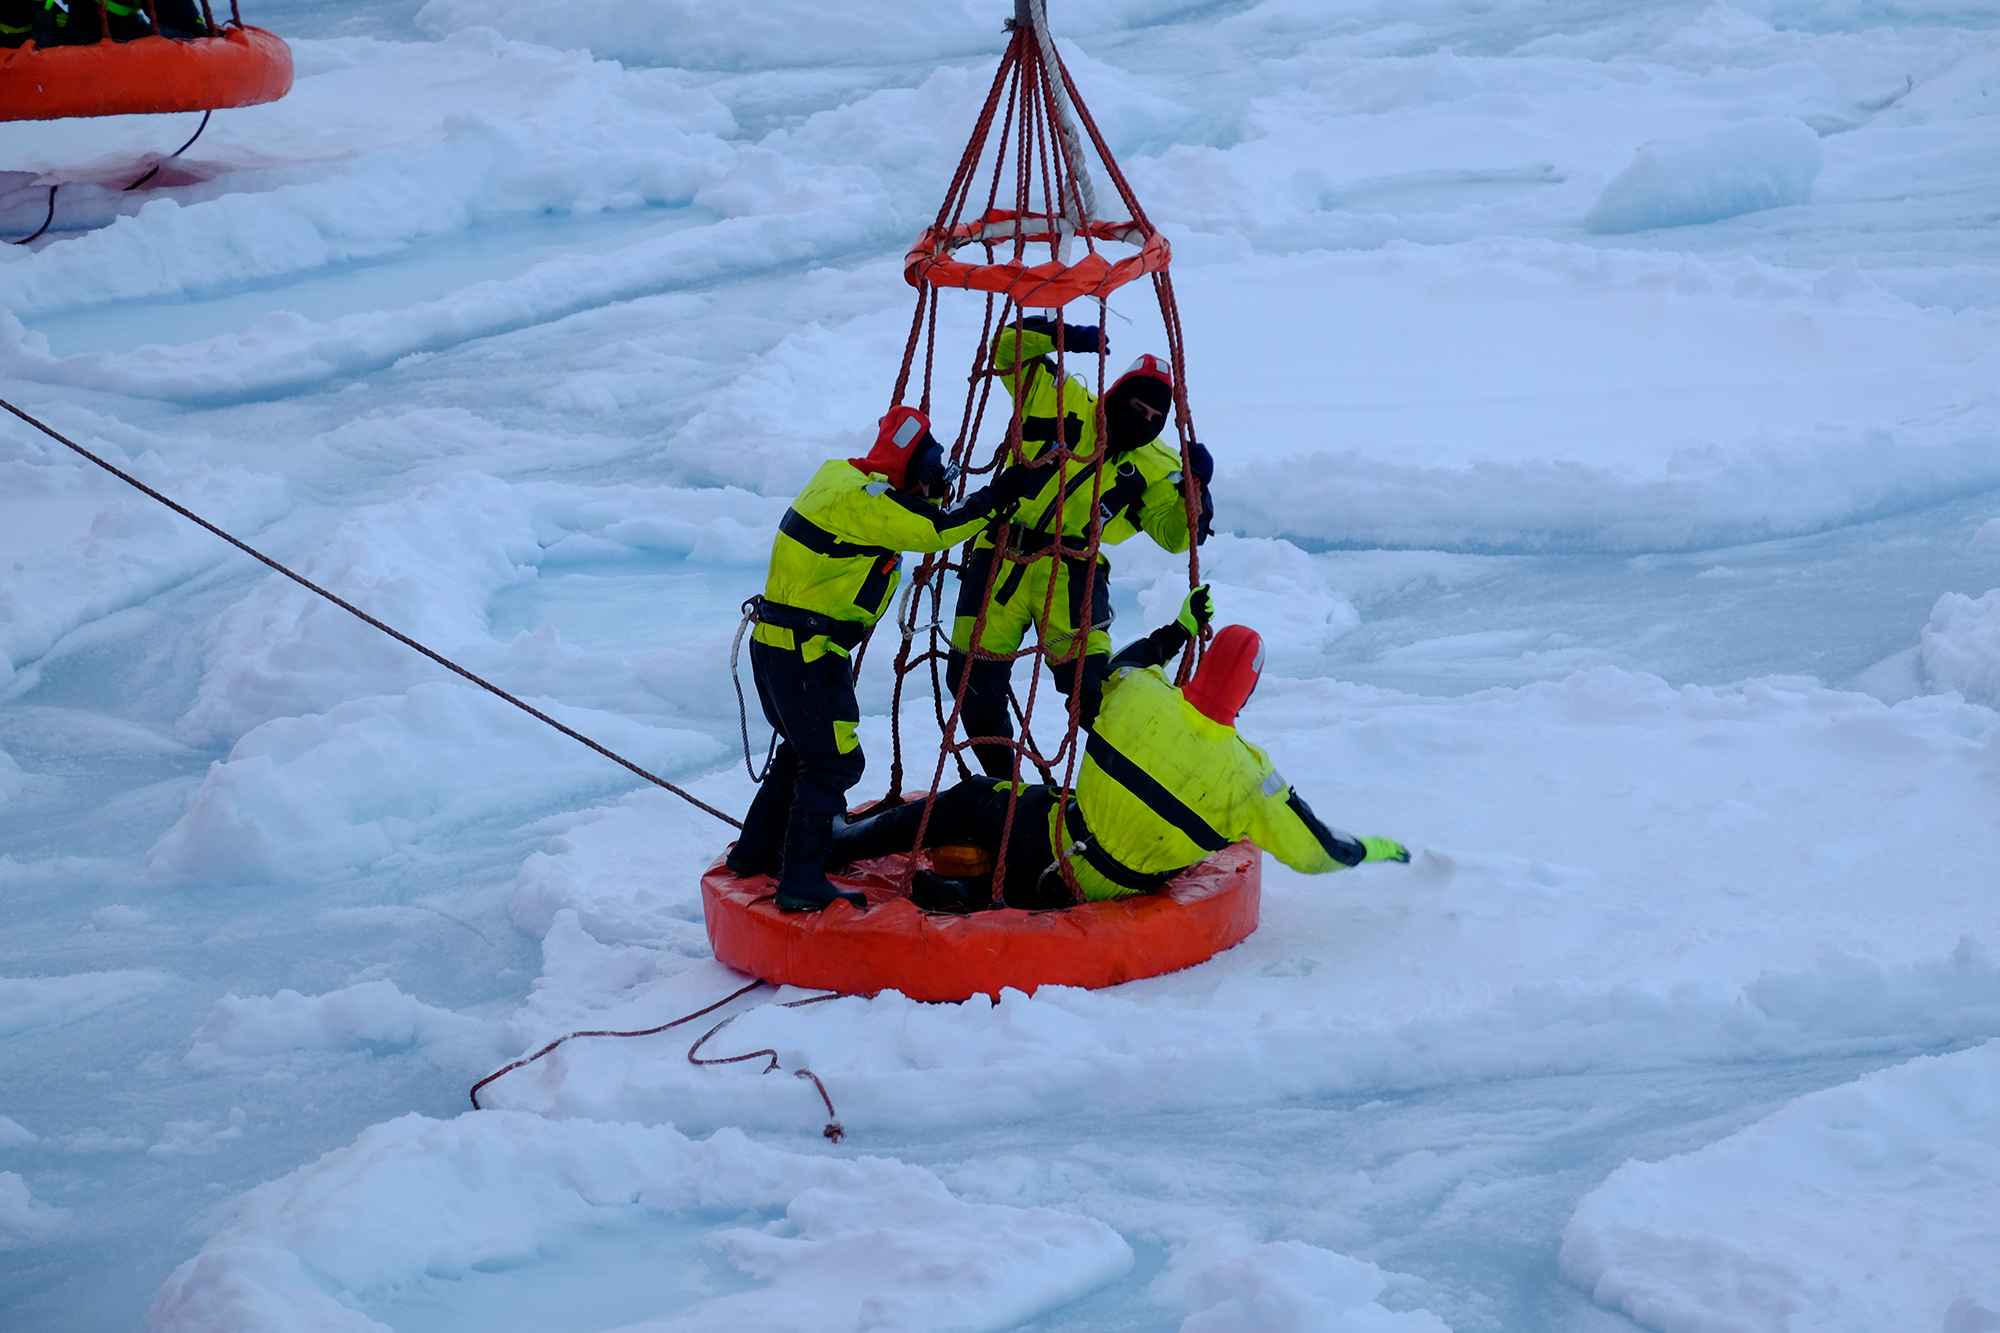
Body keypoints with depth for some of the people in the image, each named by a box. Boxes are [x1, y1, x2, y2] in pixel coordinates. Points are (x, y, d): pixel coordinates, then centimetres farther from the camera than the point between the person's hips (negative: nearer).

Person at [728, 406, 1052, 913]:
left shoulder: (847, 479, 13)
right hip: (807, 650, -10)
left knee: (805, 748, 23)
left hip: (777, 643, 10)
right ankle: (801, 882, -10)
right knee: (834, 761, -8)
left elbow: (920, 510, 25)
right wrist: (994, 499, -17)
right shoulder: (863, 498, -18)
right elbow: (935, 527, -22)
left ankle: (756, 851, 33)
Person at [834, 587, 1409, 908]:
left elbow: (1112, 669, 11)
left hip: (1054, 856, -1)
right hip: (1119, 895, 1)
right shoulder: (1246, 777, -20)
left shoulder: (1139, 697, -17)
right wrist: (1374, 849, 7)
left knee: (970, 801, 19)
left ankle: (843, 844, 24)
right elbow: (1315, 850, -11)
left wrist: (1177, 630, 21)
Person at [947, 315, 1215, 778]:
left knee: (1088, 683, -18)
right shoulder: (1060, 400, 8)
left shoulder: (1153, 469, 9)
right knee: (973, 678, -2)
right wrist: (1062, 336, -11)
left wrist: (1195, 488, -16)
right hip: (1001, 560, 1)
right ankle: (1001, 780, 17)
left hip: (1072, 575, -1)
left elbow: (1179, 533, 2)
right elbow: (1009, 347, 6)